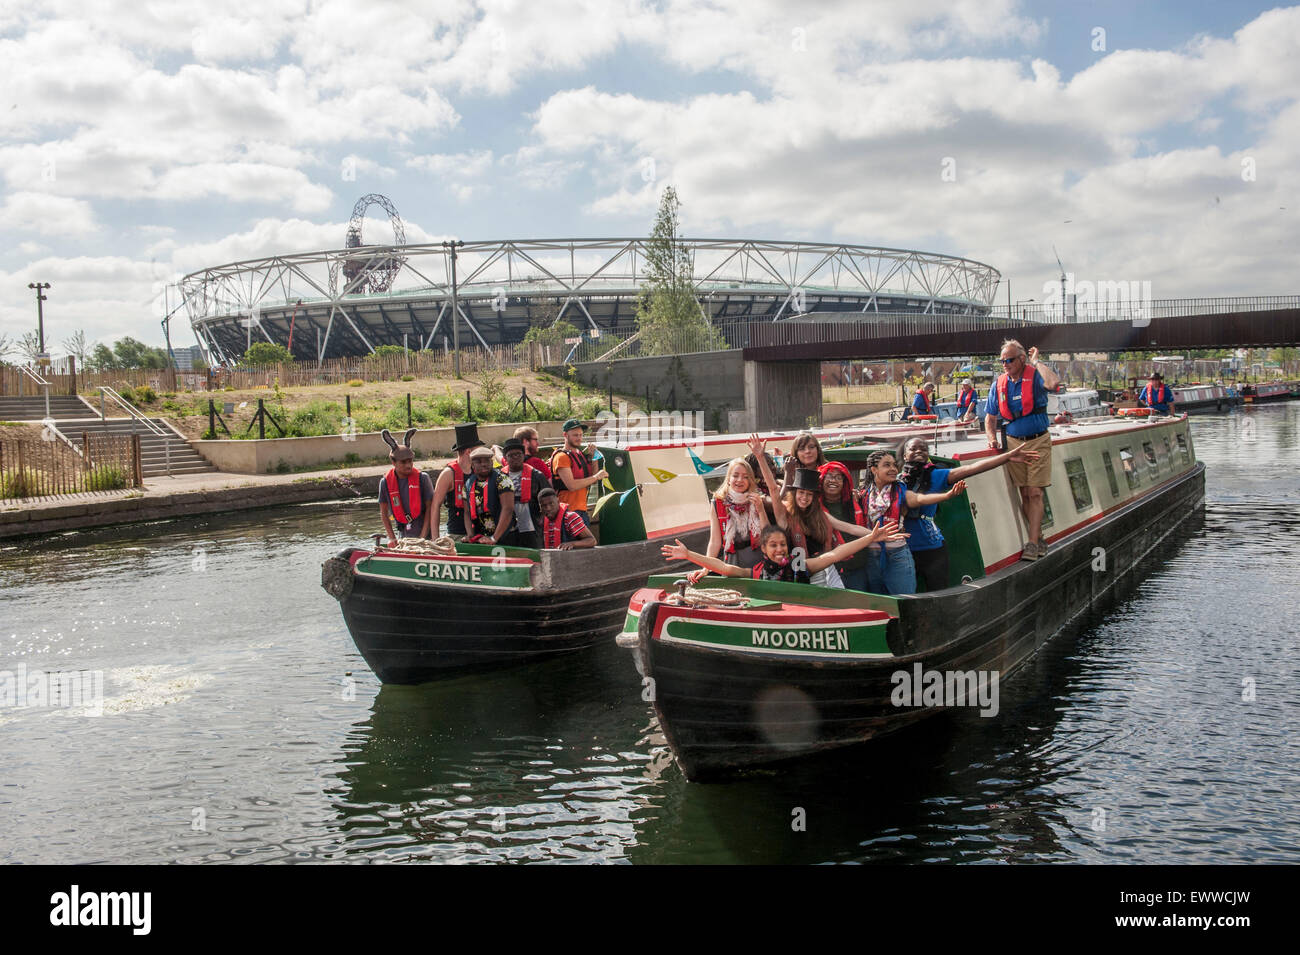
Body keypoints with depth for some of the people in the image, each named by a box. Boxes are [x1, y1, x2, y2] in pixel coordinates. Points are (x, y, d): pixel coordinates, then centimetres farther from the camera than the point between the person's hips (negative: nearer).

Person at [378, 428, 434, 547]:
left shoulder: (422, 478, -4)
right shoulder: (385, 482, 1)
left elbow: (430, 508, -4)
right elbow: (384, 513, 9)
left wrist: (423, 537, -10)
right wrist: (392, 538, 0)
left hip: (424, 533, -2)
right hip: (403, 536, 2)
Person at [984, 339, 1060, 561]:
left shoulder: (1035, 376, -8)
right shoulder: (999, 384, 6)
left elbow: (1053, 382, -33)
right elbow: (990, 418, 14)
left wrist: (1036, 361, -18)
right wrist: (993, 439, -4)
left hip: (1038, 442, -4)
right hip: (1013, 443, 4)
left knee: (1035, 493, -8)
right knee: (1025, 494, 7)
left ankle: (1032, 544, -9)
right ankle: (1038, 540, 17)